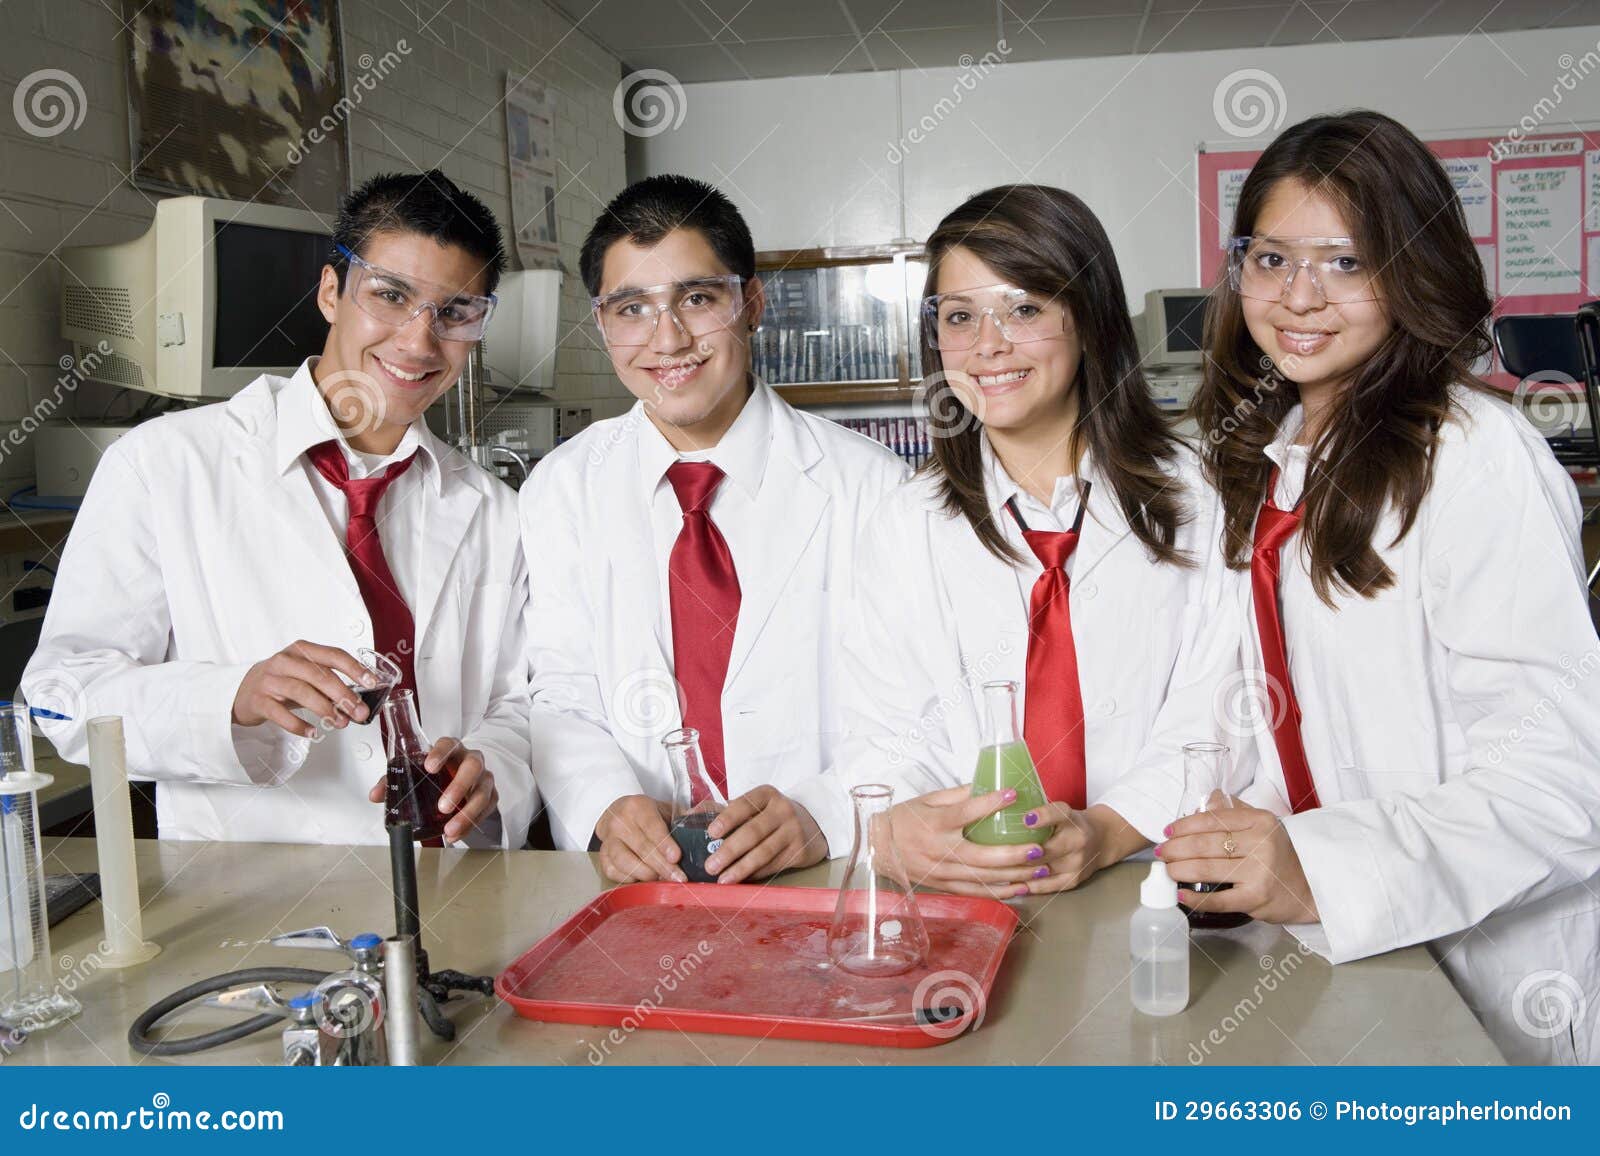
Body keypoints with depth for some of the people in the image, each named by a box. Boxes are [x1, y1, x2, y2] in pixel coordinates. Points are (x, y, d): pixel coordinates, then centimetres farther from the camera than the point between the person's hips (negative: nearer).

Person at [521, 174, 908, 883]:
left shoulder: (870, 485, 2)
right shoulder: (560, 491, 10)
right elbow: (560, 699, 3)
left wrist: (823, 816, -21)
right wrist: (610, 809, -17)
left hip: (826, 880, -1)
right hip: (629, 880, 2)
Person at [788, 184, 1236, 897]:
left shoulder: (1194, 499, 6)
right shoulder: (906, 526, 9)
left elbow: (1210, 730, -1)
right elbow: (886, 736, 1)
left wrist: (1104, 834, -20)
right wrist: (899, 828, -22)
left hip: (1150, 889, 0)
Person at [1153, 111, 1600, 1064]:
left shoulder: (1479, 456, -13)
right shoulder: (1263, 454, 11)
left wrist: (1318, 872, -33)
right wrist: (1248, 852, -1)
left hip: (1478, 976, -5)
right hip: (1329, 953, 6)